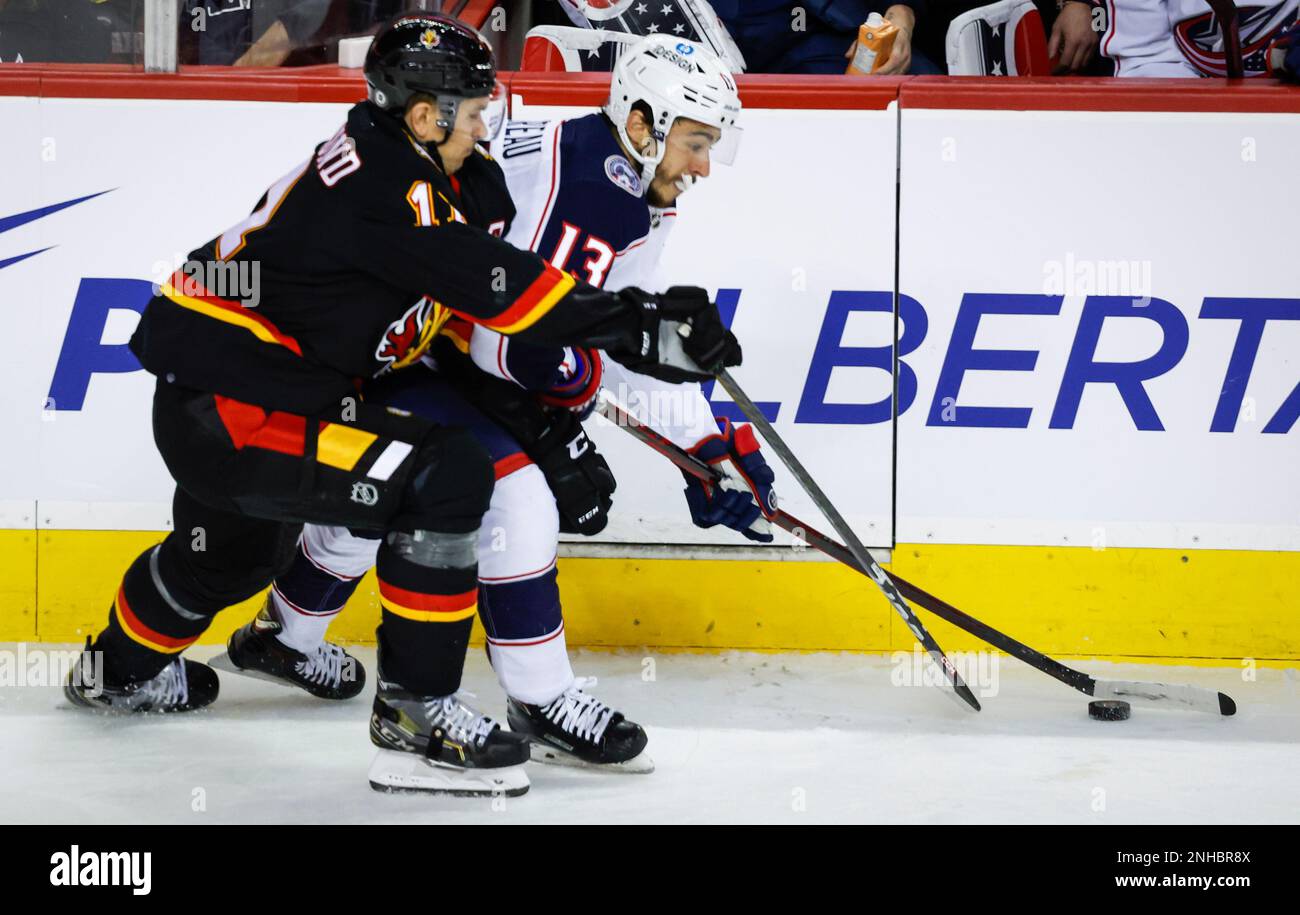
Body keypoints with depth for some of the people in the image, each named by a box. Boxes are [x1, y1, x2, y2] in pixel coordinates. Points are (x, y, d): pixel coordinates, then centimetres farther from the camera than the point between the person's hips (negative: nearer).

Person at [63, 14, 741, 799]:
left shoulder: (381, 159, 7)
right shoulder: (384, 185, -22)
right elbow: (495, 283, -28)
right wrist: (637, 325, -26)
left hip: (196, 396, 11)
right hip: (230, 405, -11)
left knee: (237, 546, 38)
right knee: (447, 479, -21)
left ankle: (124, 670, 65)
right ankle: (416, 717, -14)